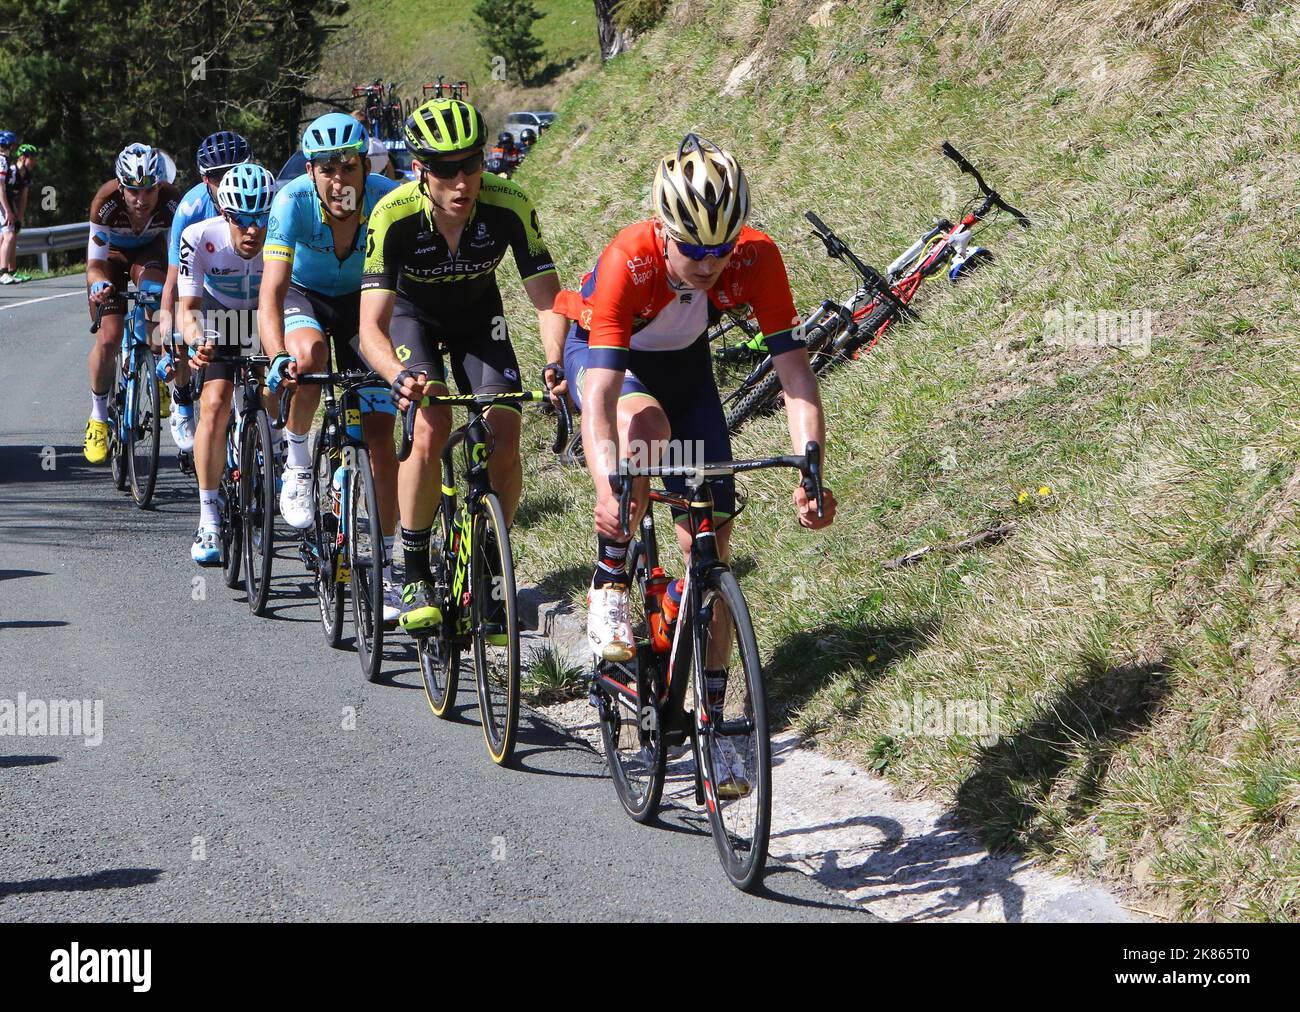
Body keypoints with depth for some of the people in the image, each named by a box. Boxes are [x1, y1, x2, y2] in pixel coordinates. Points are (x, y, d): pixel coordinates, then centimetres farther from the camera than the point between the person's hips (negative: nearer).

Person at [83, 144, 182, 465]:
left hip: (149, 251, 1)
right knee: (109, 336, -16)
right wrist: (98, 284, -55)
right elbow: (95, 263, -33)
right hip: (111, 253, -1)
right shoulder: (107, 202, -35)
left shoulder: (170, 202, -33)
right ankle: (99, 417, 5)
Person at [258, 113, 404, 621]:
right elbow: (271, 292, -35)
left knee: (379, 432, -9)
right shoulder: (293, 202, -31)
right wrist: (277, 358, -51)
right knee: (309, 352, -37)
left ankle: (384, 565, 1)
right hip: (304, 297, -1)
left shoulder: (388, 201, -29)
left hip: (361, 303, 1)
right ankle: (297, 460, -10)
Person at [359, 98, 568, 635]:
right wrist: (400, 377, -57)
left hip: (477, 315, 2)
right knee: (431, 428, -26)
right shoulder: (394, 215, -34)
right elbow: (371, 325, -37)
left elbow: (548, 299, -28)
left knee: (505, 434, -16)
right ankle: (415, 575, -9)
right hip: (412, 313, -2)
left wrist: (557, 365, -48)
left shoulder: (509, 205, -31)